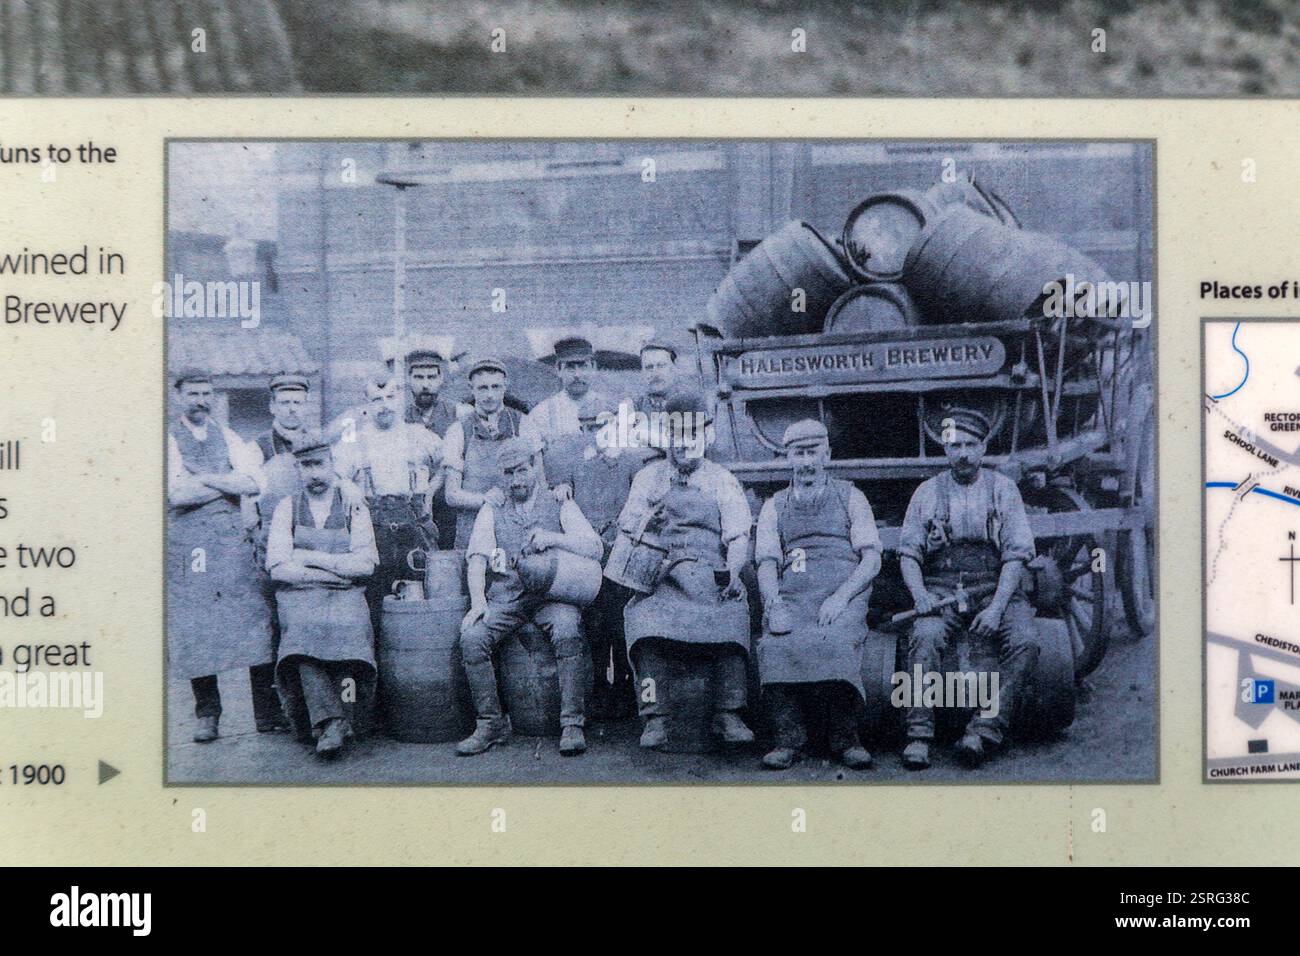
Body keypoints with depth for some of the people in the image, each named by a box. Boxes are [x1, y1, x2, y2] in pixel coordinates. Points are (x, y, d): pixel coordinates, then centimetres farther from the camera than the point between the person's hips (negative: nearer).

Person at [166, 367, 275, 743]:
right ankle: (207, 715, 8)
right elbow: (176, 493, -10)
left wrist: (206, 478, -7)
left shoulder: (228, 438, 15)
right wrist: (230, 482, -2)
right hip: (187, 541, -2)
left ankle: (268, 712, -1)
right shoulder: (168, 440, 4)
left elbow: (254, 482, 0)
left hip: (233, 537, 2)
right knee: (196, 630, -2)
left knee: (255, 621, -5)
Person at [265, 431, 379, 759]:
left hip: (346, 595, 0)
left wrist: (313, 558, -5)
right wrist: (335, 570, -5)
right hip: (299, 596, 0)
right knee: (305, 630, -33)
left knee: (350, 627, -33)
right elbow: (278, 568, 0)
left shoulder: (354, 508, 11)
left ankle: (329, 725, -29)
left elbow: (365, 564, -1)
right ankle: (331, 723, -37)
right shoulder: (287, 508, 11)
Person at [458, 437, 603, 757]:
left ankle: (572, 725, -26)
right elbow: (477, 559, 5)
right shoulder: (492, 510, 18)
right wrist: (478, 603, -13)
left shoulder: (561, 506, 13)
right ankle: (491, 724, -13)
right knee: (471, 637, -26)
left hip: (550, 594, -2)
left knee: (568, 631, -34)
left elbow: (595, 548, 0)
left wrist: (552, 538, -18)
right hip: (504, 595, 2)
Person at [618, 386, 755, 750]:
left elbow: (738, 536, 5)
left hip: (709, 574, 0)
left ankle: (728, 715, -28)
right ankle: (654, 720, -31)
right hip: (659, 576, 1)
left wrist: (732, 573, -15)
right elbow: (626, 531, 11)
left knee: (732, 615, -33)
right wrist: (646, 523, -12)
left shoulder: (722, 481, 16)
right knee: (645, 614, -32)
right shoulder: (648, 477, 19)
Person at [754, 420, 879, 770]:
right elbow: (766, 565, 10)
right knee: (774, 646, -31)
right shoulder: (774, 507, 21)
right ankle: (788, 738, -20)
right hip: (791, 598, 2)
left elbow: (871, 560, 7)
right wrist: (775, 606, -11)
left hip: (843, 597, -2)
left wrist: (839, 598, -10)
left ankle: (844, 737, -21)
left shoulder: (849, 497, 16)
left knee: (834, 643, -34)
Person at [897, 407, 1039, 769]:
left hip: (996, 589, 0)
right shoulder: (928, 492, 10)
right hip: (942, 593, 0)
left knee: (1024, 642, -29)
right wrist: (919, 594, -12)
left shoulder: (1002, 488, 7)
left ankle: (984, 728, -32)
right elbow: (908, 553, 8)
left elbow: (1016, 556, 0)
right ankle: (918, 734, -31)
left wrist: (997, 607, -14)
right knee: (925, 637, -31)